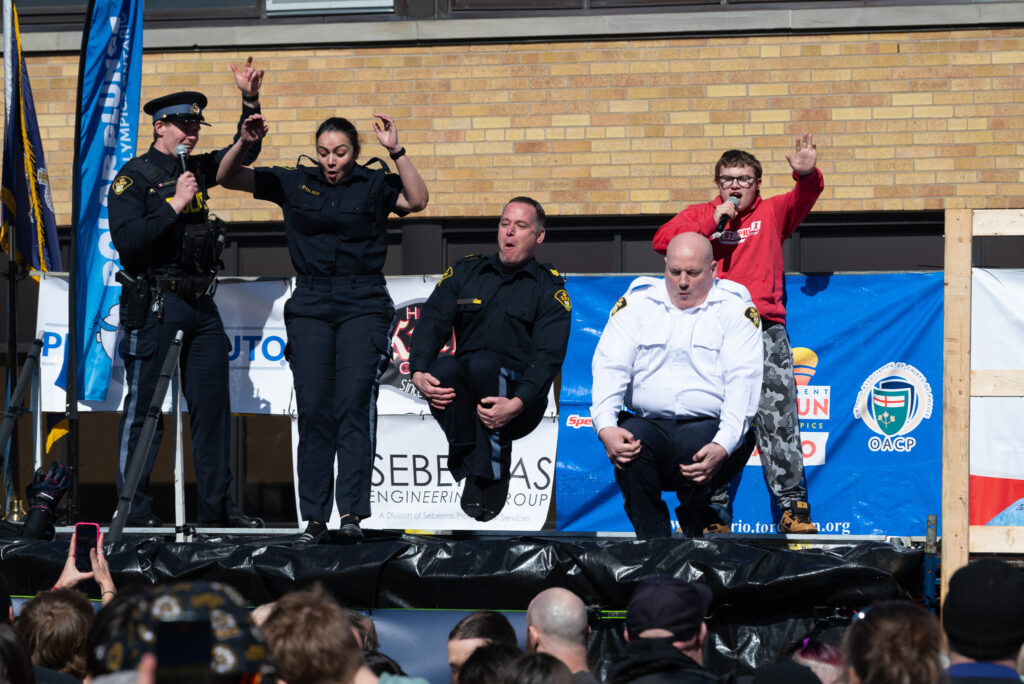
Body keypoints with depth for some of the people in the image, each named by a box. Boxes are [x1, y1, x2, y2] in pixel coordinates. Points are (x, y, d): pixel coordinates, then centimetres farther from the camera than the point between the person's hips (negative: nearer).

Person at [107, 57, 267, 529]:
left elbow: (242, 153, 27)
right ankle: (134, 508, 4)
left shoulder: (196, 169, 14)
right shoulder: (134, 177, -6)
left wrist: (250, 100, 13)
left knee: (213, 406, 6)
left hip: (201, 304, 7)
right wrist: (174, 205, -17)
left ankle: (217, 505, 12)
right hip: (154, 307, -7)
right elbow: (127, 241, -17)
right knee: (145, 407, -2)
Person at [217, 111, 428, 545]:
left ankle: (352, 511, -16)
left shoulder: (374, 185, 5)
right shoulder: (295, 183, 10)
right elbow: (227, 178, 10)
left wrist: (396, 152, -18)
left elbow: (417, 200, -12)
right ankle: (314, 518, 0)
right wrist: (244, 144, -8)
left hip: (363, 306, -2)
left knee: (354, 404, -13)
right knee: (313, 409, -2)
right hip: (310, 307, 2)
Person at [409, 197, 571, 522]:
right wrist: (418, 372, -18)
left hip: (519, 406, -2)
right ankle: (468, 470, -27)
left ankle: (492, 476, -24)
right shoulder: (464, 272, 15)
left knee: (483, 362, -32)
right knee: (444, 367, -29)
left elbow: (547, 357, -8)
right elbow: (432, 323, 3)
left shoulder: (550, 288, 5)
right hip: (461, 397, 2)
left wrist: (516, 404, -26)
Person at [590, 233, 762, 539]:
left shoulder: (734, 307, 5)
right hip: (648, 420, 2)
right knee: (630, 442, -32)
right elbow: (610, 365, 3)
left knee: (693, 443, -35)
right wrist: (605, 427, -17)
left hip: (708, 425, -2)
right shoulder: (638, 301, 12)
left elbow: (743, 381, -6)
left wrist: (723, 447, -22)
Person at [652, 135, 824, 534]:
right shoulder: (700, 215, 17)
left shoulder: (772, 213, 16)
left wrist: (806, 174, -25)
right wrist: (713, 221, -4)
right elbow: (662, 240, 2)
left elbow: (804, 198, -2)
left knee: (777, 417, -8)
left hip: (765, 328, -1)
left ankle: (792, 506, -7)